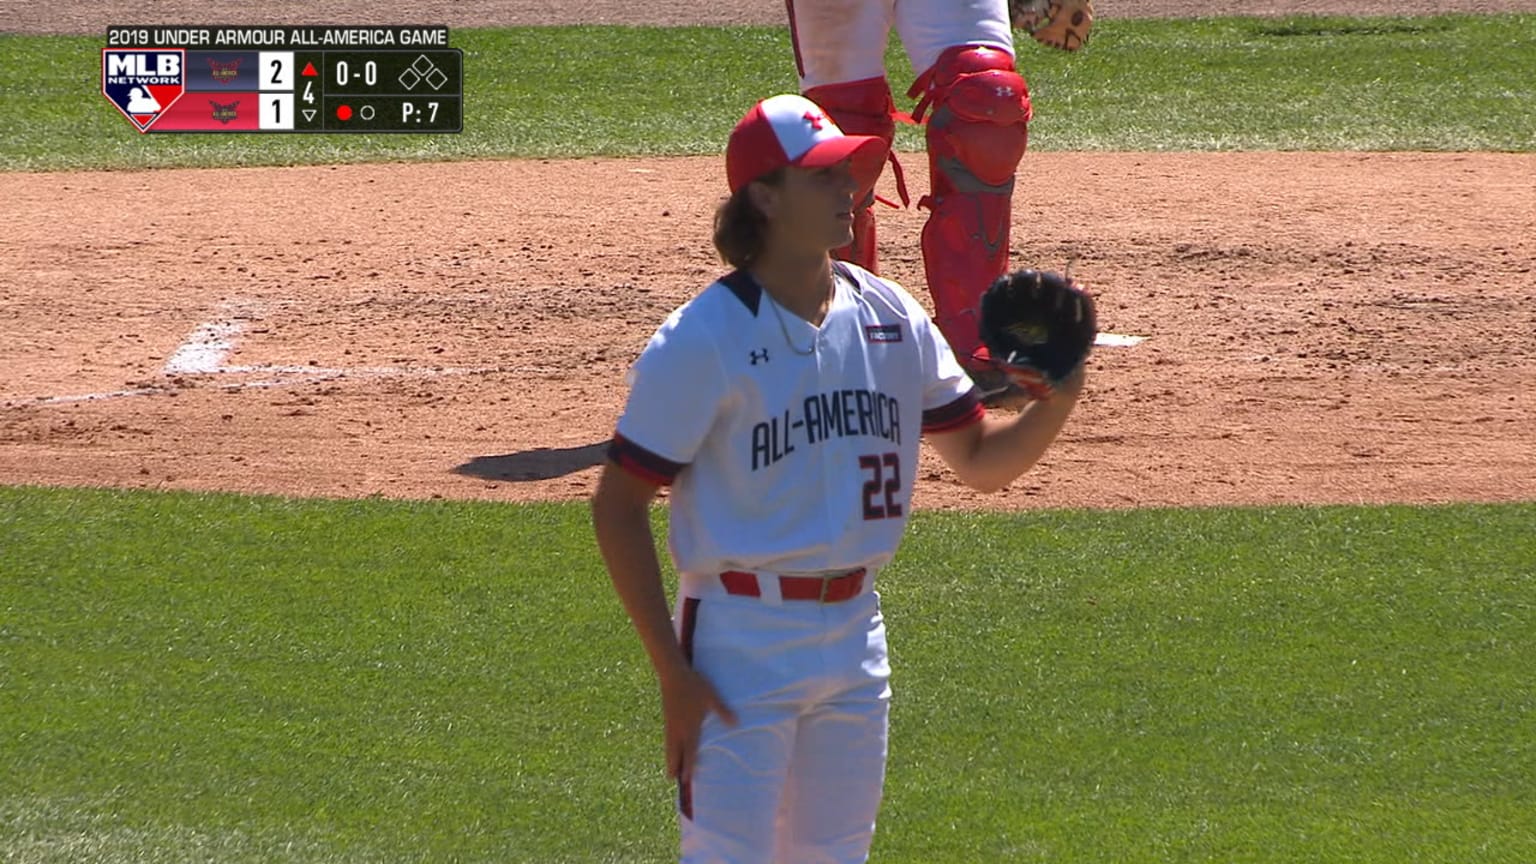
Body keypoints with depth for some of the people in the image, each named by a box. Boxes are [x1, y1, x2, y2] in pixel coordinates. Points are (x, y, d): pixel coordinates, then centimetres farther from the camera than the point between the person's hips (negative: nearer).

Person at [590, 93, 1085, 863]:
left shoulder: (891, 319, 5)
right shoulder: (704, 338, -12)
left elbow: (978, 459, 13)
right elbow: (617, 505, -10)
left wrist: (1054, 405, -10)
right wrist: (672, 674, -15)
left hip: (855, 635, 6)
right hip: (743, 640, -6)